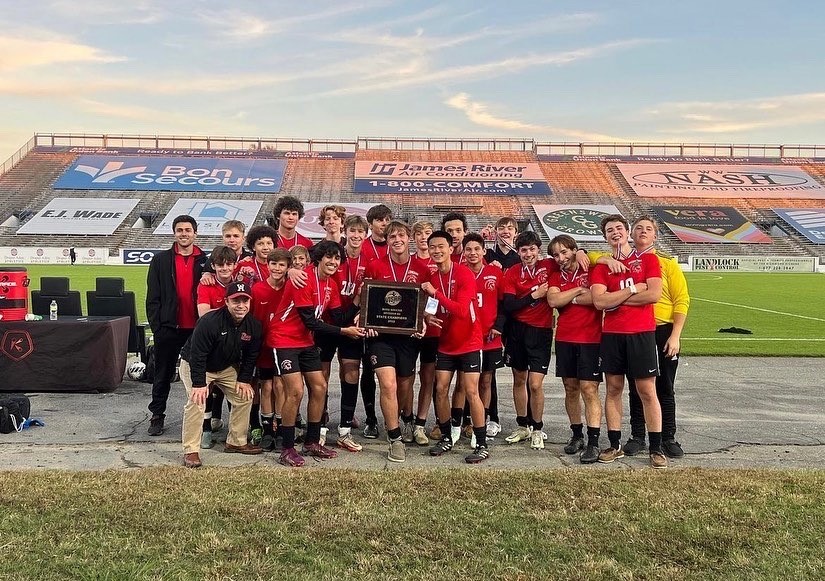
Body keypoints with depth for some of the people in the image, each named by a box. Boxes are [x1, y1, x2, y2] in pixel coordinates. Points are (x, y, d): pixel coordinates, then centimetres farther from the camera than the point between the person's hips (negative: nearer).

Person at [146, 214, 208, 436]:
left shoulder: (205, 261, 6)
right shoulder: (161, 260, 4)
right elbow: (153, 297, 2)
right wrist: (156, 326, -4)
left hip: (197, 328, 0)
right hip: (169, 328, 0)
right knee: (163, 375, 9)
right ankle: (157, 416, 21)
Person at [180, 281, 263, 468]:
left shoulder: (253, 325, -14)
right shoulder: (209, 321, -33)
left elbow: (251, 355, -1)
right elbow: (197, 355, -30)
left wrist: (244, 379, -6)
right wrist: (199, 383, -31)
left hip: (227, 368, 6)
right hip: (194, 365, -6)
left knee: (245, 396, 2)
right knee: (197, 402, -23)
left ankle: (236, 442, 16)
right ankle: (190, 451, -14)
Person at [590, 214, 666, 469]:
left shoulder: (648, 259, 3)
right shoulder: (601, 267, 8)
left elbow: (654, 294, -10)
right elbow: (599, 301, -8)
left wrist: (615, 299, -8)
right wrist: (633, 289, -9)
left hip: (642, 333, -2)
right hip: (611, 334, 3)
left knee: (647, 391, 1)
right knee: (613, 389, 8)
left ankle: (656, 449, 9)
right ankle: (615, 446, 18)